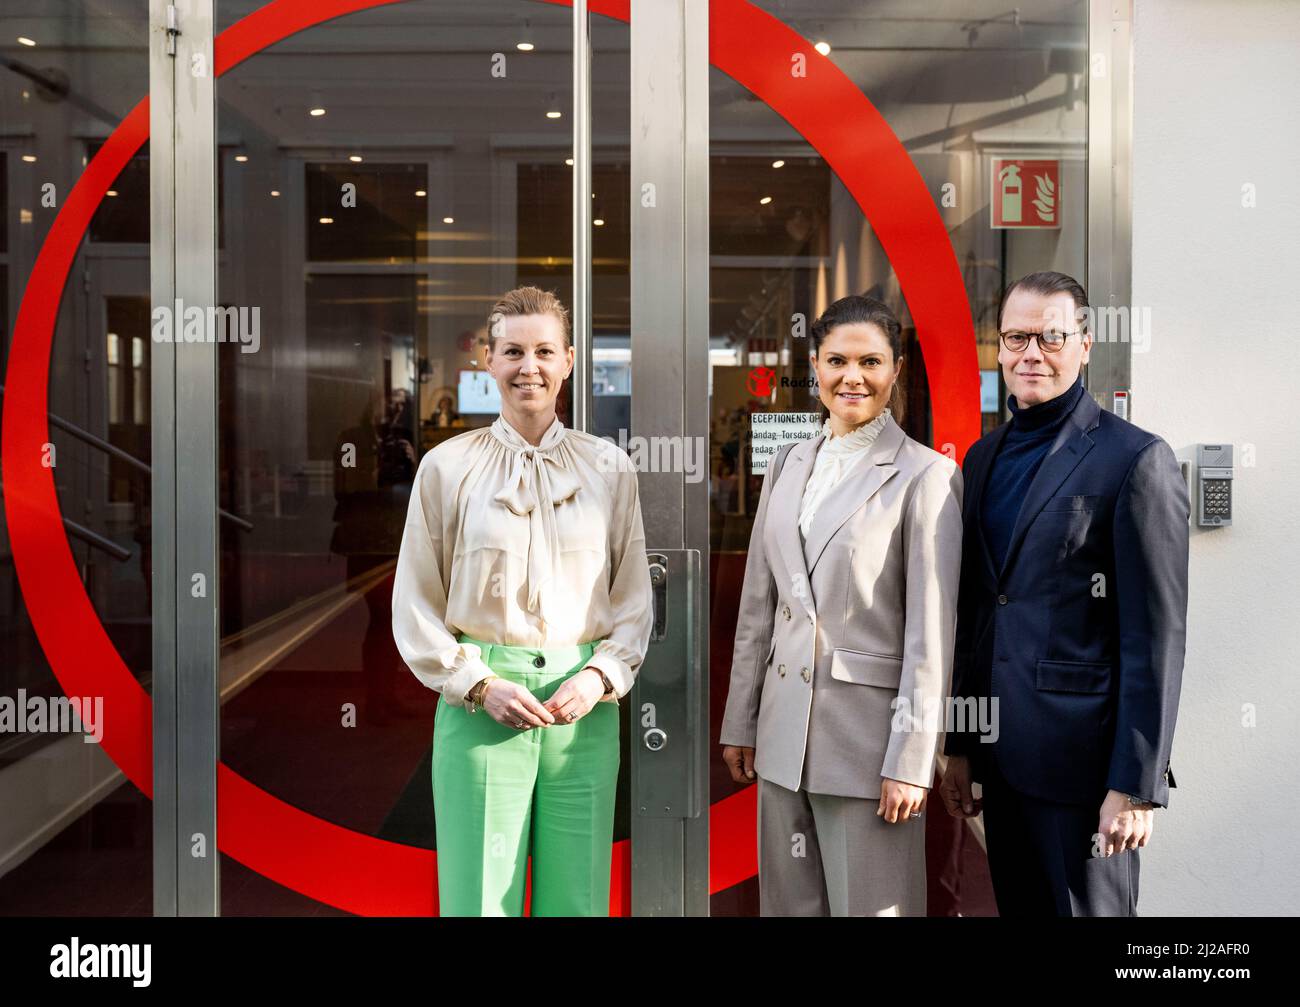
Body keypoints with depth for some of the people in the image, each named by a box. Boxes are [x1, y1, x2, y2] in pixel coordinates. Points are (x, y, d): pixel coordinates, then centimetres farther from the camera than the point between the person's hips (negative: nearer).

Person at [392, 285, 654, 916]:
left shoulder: (609, 469, 7)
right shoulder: (448, 467, 2)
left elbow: (634, 599, 9)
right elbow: (416, 605, 3)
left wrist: (600, 676, -6)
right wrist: (480, 686, -8)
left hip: (585, 707, 2)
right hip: (480, 705, -1)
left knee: (577, 897, 8)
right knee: (480, 897, 2)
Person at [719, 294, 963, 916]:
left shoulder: (925, 475, -8)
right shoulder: (787, 467, 9)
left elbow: (931, 632, -10)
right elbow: (758, 607, 12)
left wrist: (910, 759, -13)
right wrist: (740, 723, 12)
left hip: (868, 732, -5)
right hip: (785, 731, 6)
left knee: (868, 904, 5)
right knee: (790, 903, 15)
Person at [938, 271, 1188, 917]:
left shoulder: (1136, 459, -9)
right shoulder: (984, 456, 11)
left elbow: (1156, 638, -12)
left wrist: (1136, 785, -13)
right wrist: (959, 747, 13)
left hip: (1081, 759, -6)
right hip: (1000, 754, 6)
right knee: (1017, 905, 16)